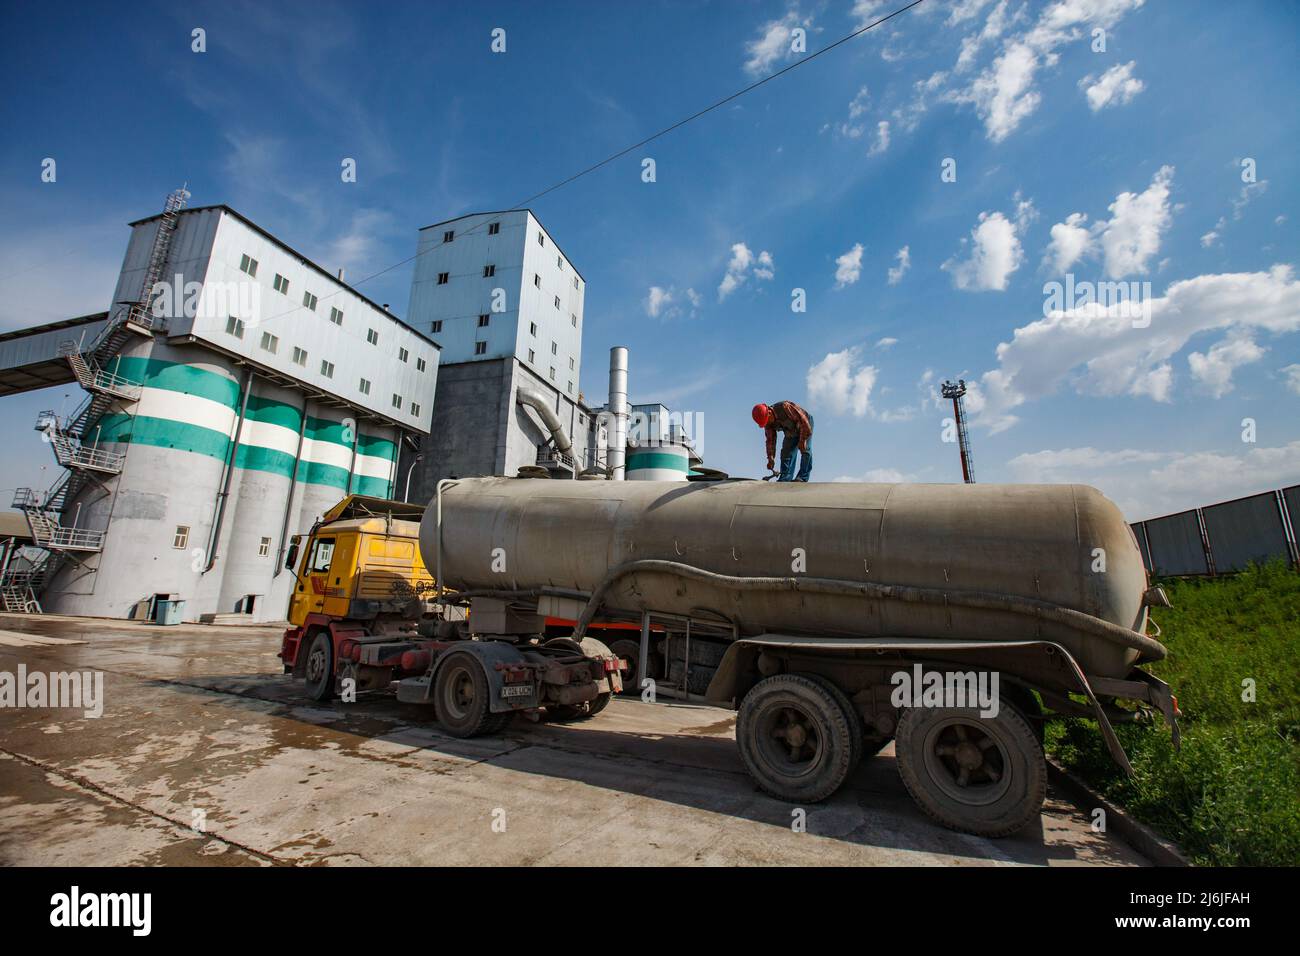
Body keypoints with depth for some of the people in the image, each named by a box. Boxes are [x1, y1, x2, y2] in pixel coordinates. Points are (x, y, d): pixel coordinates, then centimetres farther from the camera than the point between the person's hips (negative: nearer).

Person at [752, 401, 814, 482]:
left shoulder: (784, 407, -38)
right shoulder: (768, 422, -17)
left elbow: (803, 420, -34)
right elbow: (770, 439, -9)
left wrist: (802, 440, -32)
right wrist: (770, 458, -14)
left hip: (805, 426, -6)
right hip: (790, 432, 6)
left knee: (805, 449, -20)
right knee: (786, 452, -3)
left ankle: (802, 477, -18)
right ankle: (784, 479, -3)